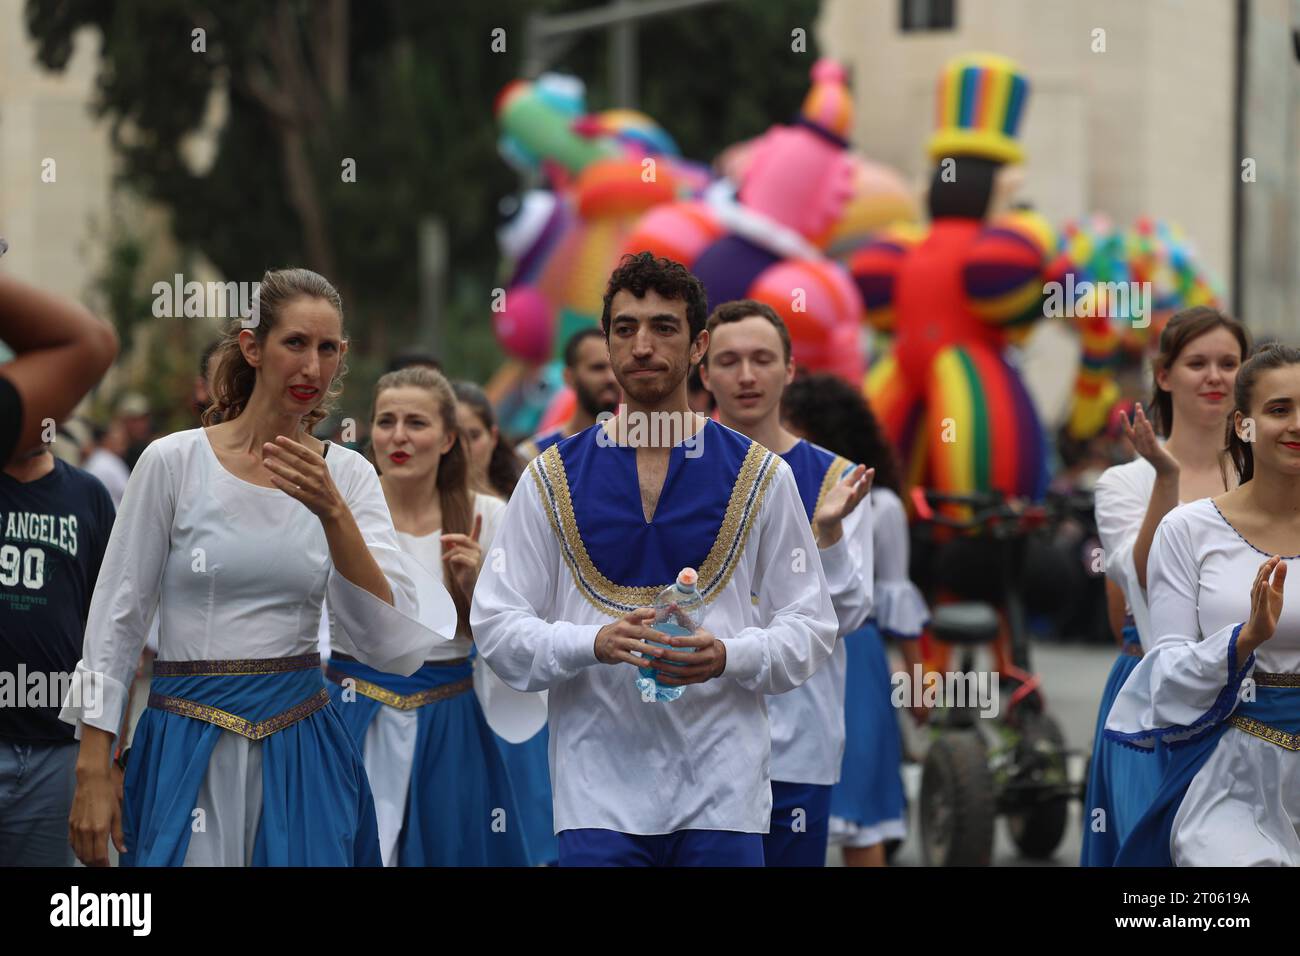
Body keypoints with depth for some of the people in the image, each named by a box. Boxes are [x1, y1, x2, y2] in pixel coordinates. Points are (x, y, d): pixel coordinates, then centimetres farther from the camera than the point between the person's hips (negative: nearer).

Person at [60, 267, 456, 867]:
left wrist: (334, 513, -20)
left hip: (301, 750, 2)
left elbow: (390, 644, -8)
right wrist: (92, 774, -5)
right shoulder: (173, 462, -5)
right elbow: (115, 620, -1)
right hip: (188, 748, -2)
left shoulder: (347, 475, 2)